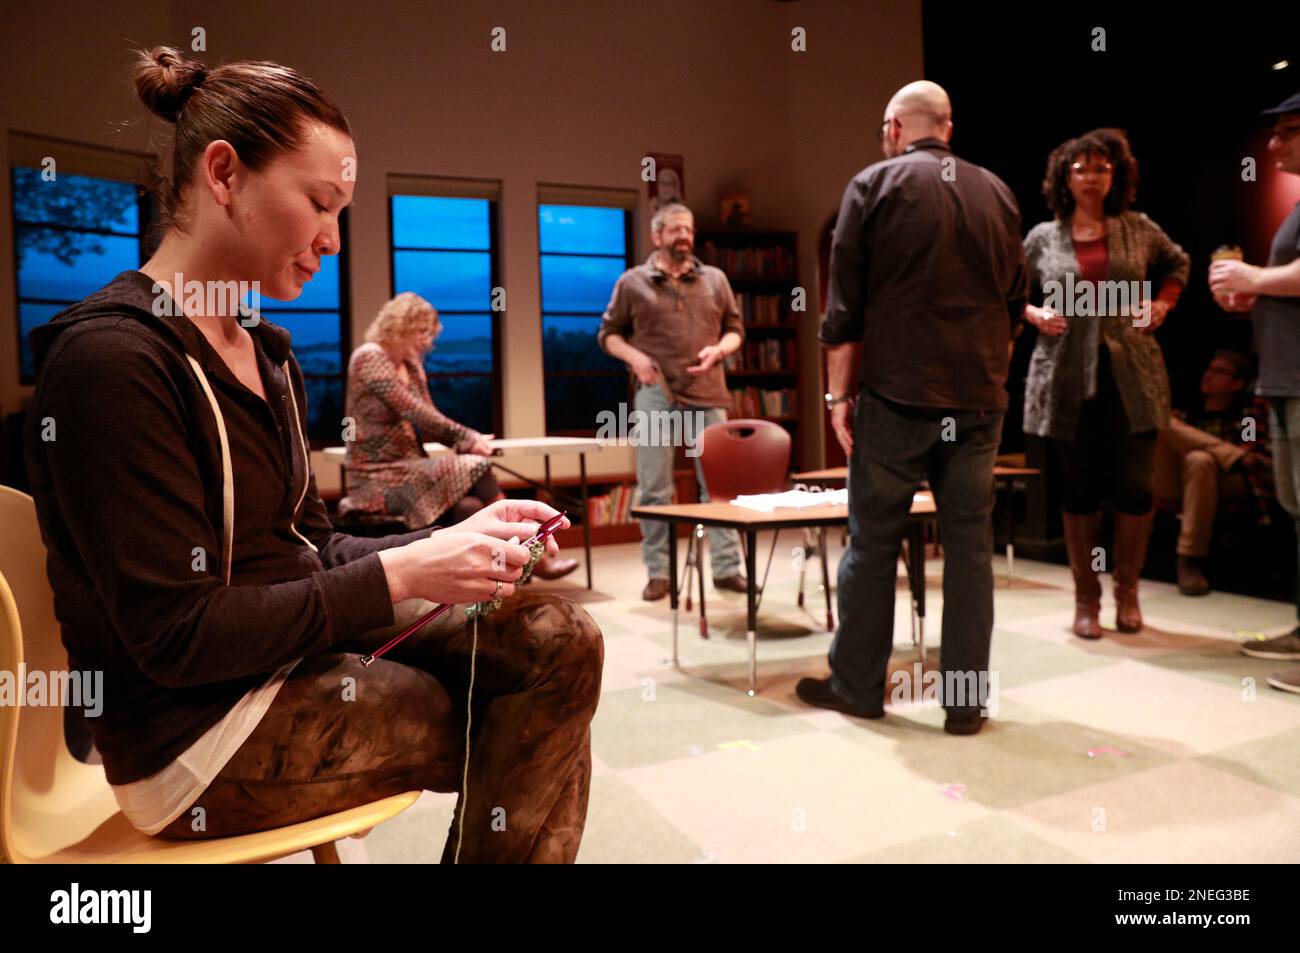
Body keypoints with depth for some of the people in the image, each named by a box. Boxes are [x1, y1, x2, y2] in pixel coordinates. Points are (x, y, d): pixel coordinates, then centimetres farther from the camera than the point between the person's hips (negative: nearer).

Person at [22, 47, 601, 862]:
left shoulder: (267, 352, 10)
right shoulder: (110, 358, -18)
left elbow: (309, 549, 10)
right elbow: (178, 635, -20)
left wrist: (452, 545, -5)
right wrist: (402, 573, -21)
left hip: (298, 653, 8)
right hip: (195, 730, -8)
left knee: (559, 640, -8)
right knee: (540, 726, -11)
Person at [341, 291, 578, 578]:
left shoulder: (413, 368, 16)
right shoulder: (369, 357, -8)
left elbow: (426, 423, 9)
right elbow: (413, 411, -17)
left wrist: (467, 439, -9)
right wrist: (466, 437, -18)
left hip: (409, 472, 7)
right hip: (378, 477, -7)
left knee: (471, 507, -23)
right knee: (474, 468, -23)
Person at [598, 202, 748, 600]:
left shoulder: (715, 279, 12)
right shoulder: (632, 282, 7)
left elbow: (735, 328, 15)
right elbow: (608, 333, 10)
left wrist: (719, 349, -6)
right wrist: (634, 356, -9)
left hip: (706, 392, 2)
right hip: (655, 393, -1)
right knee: (653, 488, 1)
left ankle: (727, 568, 12)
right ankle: (657, 573, 11)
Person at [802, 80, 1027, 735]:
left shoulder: (874, 185, 0)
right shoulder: (995, 192, 13)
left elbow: (844, 305, -5)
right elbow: (1015, 302, 16)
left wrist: (839, 395, 0)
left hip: (896, 398, -4)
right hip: (979, 401, 4)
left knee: (872, 542, 6)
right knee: (970, 545, 7)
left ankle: (856, 686, 15)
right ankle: (967, 700, 13)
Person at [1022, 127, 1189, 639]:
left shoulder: (1138, 229, 8)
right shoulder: (1042, 237, 5)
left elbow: (1177, 264, 25)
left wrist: (1162, 302, 7)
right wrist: (1036, 314, -7)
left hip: (1131, 376, 1)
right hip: (1067, 379, -1)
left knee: (1134, 487, -1)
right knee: (1078, 490, 4)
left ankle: (1127, 590, 21)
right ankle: (1086, 598, 17)